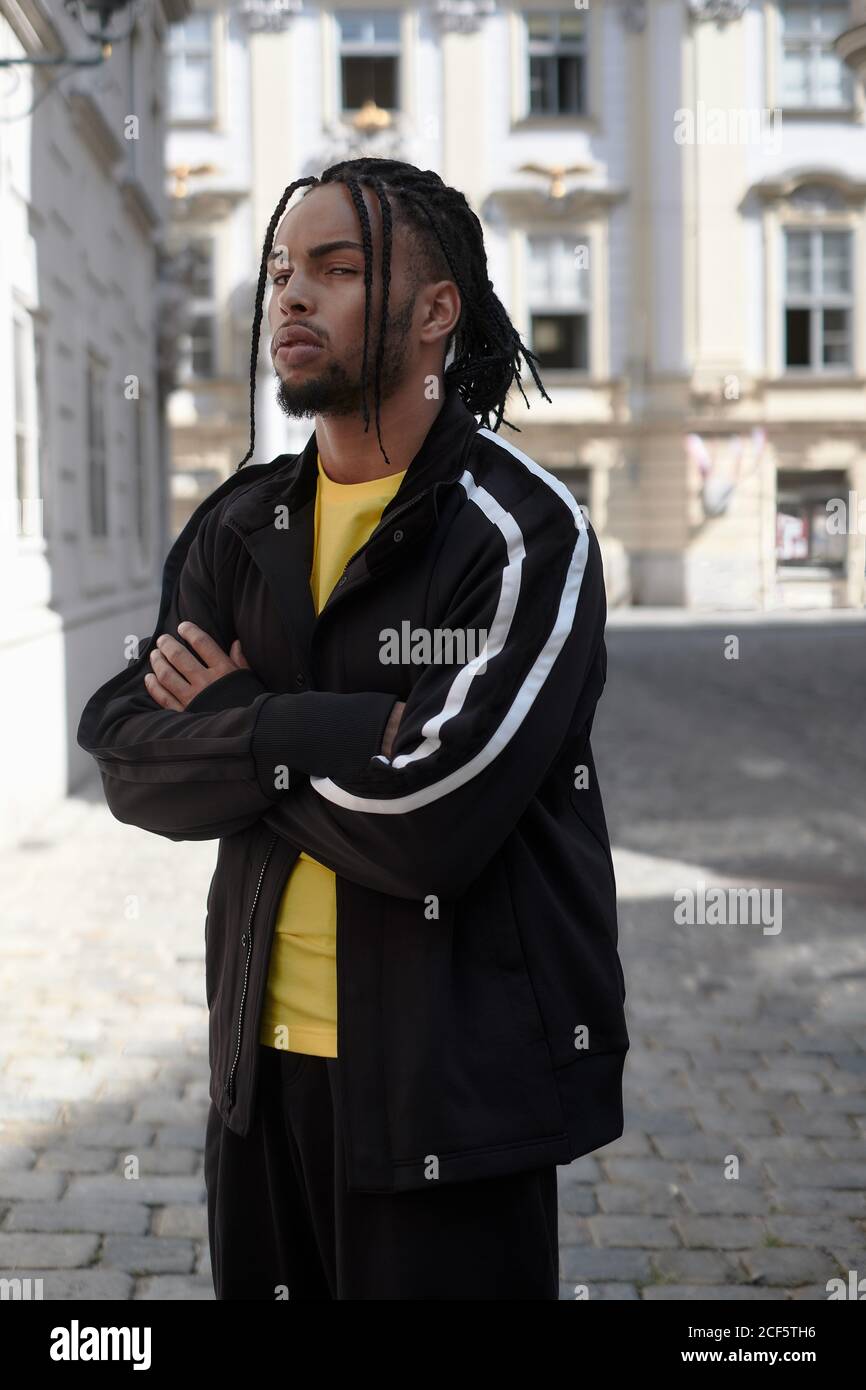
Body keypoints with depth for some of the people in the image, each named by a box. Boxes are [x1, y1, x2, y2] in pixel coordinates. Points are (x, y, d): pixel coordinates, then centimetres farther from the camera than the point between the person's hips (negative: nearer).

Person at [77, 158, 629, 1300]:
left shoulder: (525, 534, -13)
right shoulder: (240, 527, 7)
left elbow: (425, 822, -23)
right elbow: (125, 759, -2)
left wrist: (231, 730, -9)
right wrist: (316, 735, -18)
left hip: (450, 1083, -5)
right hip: (261, 1062, 6)